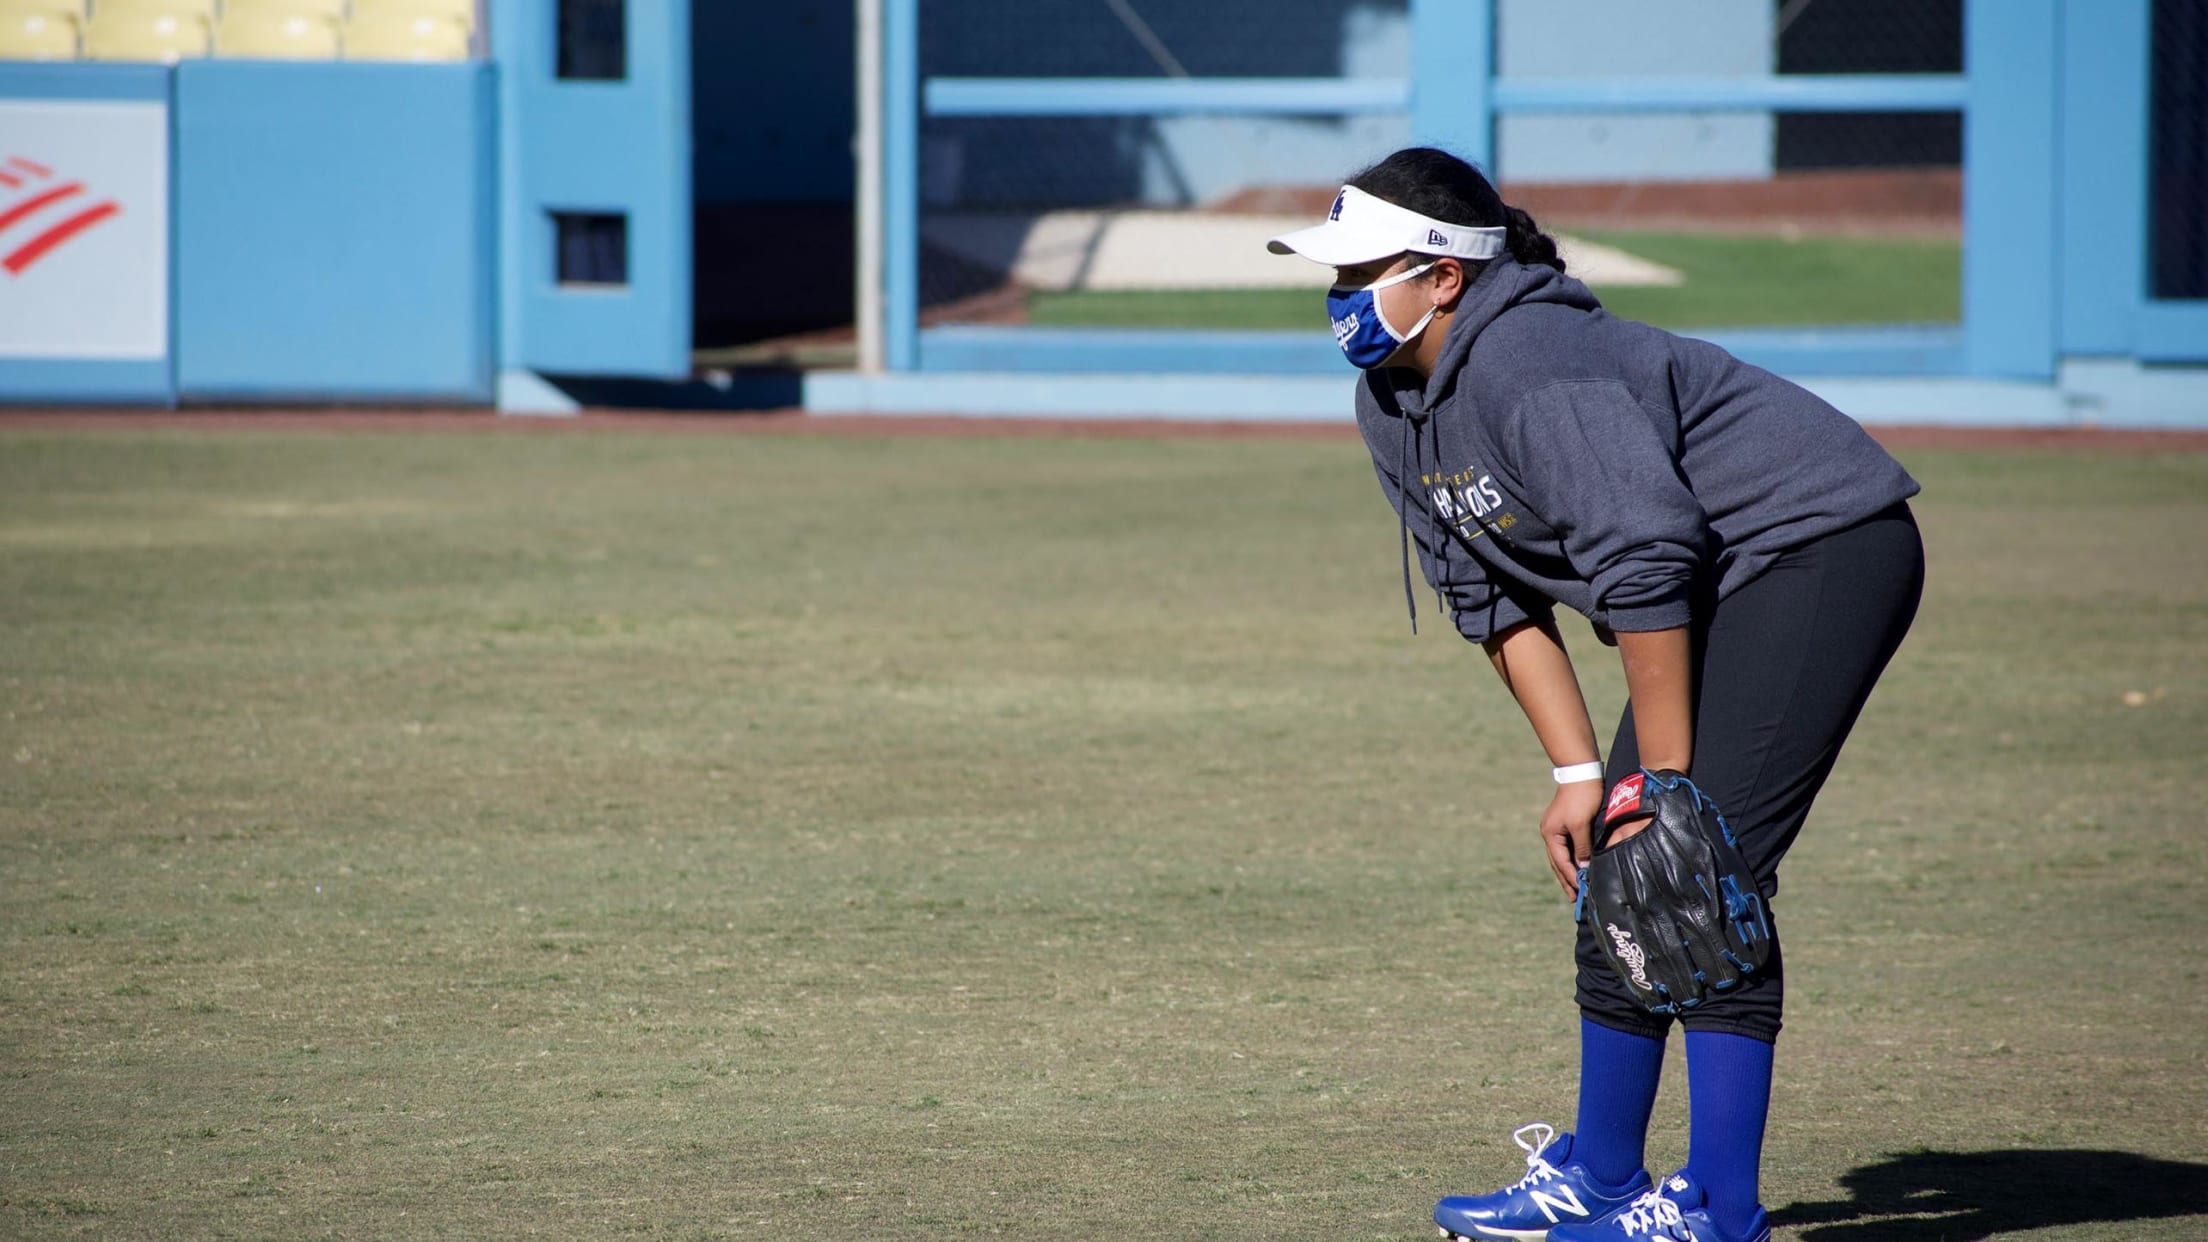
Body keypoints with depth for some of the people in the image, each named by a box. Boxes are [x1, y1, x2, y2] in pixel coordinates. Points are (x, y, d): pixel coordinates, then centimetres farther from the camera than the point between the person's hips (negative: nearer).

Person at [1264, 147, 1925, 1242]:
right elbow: (1497, 599, 8)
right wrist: (1578, 772, -1)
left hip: (1824, 547, -10)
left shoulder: (1525, 364, -26)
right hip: (1719, 587, 10)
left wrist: (1661, 777, -28)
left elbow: (1645, 564, -31)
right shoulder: (1393, 404, 4)